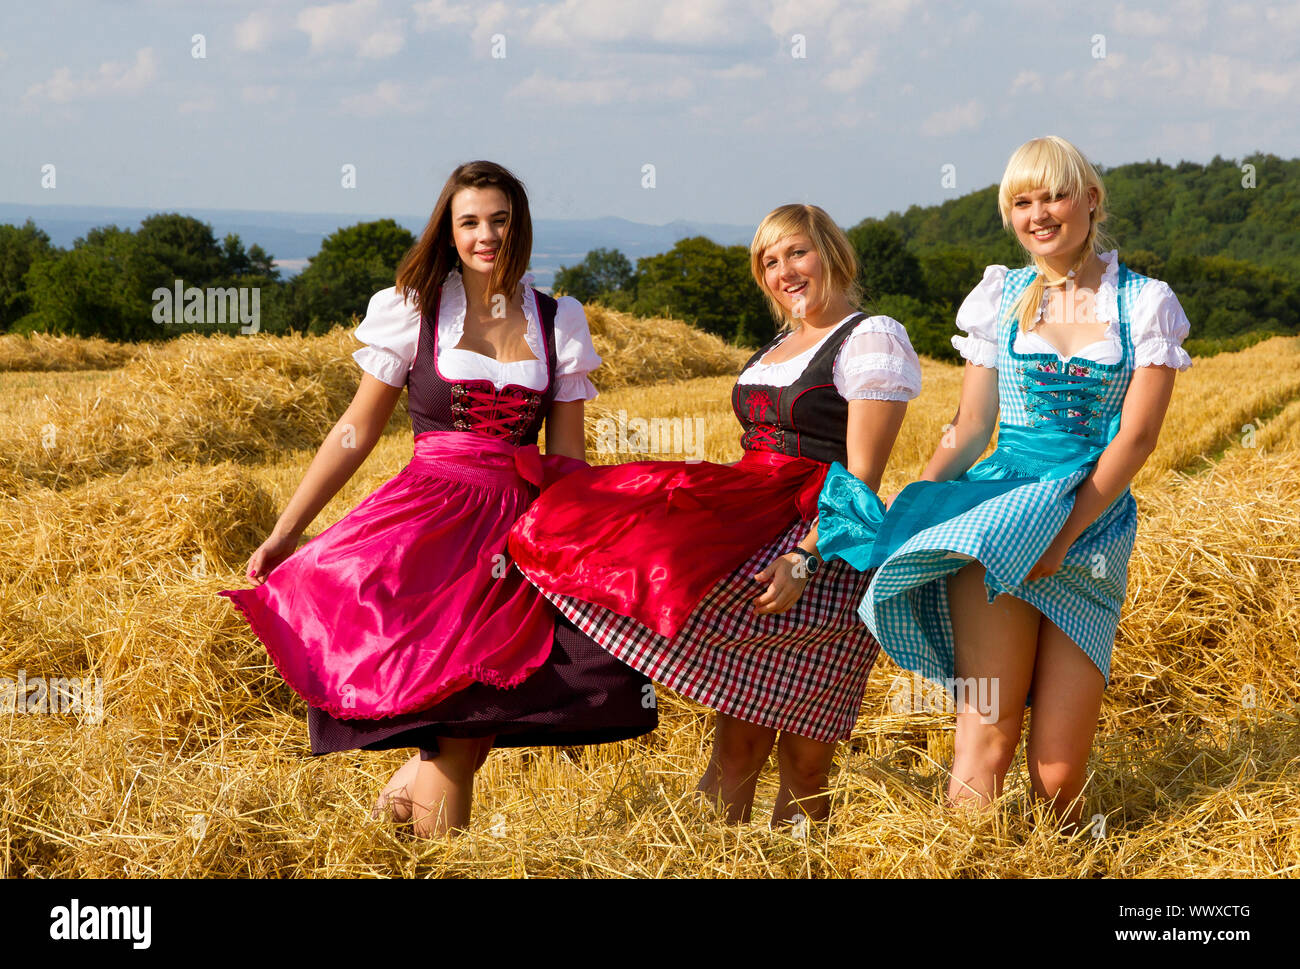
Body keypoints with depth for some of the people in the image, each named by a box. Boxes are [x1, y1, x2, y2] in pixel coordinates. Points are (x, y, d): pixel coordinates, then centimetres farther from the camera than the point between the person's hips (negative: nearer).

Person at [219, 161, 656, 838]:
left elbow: (568, 456, 13)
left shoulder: (558, 323, 10)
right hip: (430, 521, -2)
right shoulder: (411, 311, 4)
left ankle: (415, 785, 12)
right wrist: (284, 531, 2)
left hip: (519, 530, 3)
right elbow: (357, 430, 6)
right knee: (454, 721, -9)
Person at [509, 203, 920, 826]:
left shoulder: (872, 339, -4)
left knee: (802, 756, -6)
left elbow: (862, 477, -13)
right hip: (753, 532, 7)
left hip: (824, 543, -7)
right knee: (736, 736, -2)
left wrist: (804, 559, -22)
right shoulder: (780, 344, 22)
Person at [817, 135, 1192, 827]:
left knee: (1058, 774, -6)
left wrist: (1066, 532, -14)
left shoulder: (1145, 304, 6)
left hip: (1097, 522, 0)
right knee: (987, 742, -17)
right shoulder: (998, 297, 12)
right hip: (999, 507, 0)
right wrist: (907, 511, -3)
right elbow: (969, 429, 11)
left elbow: (1137, 435, -3)